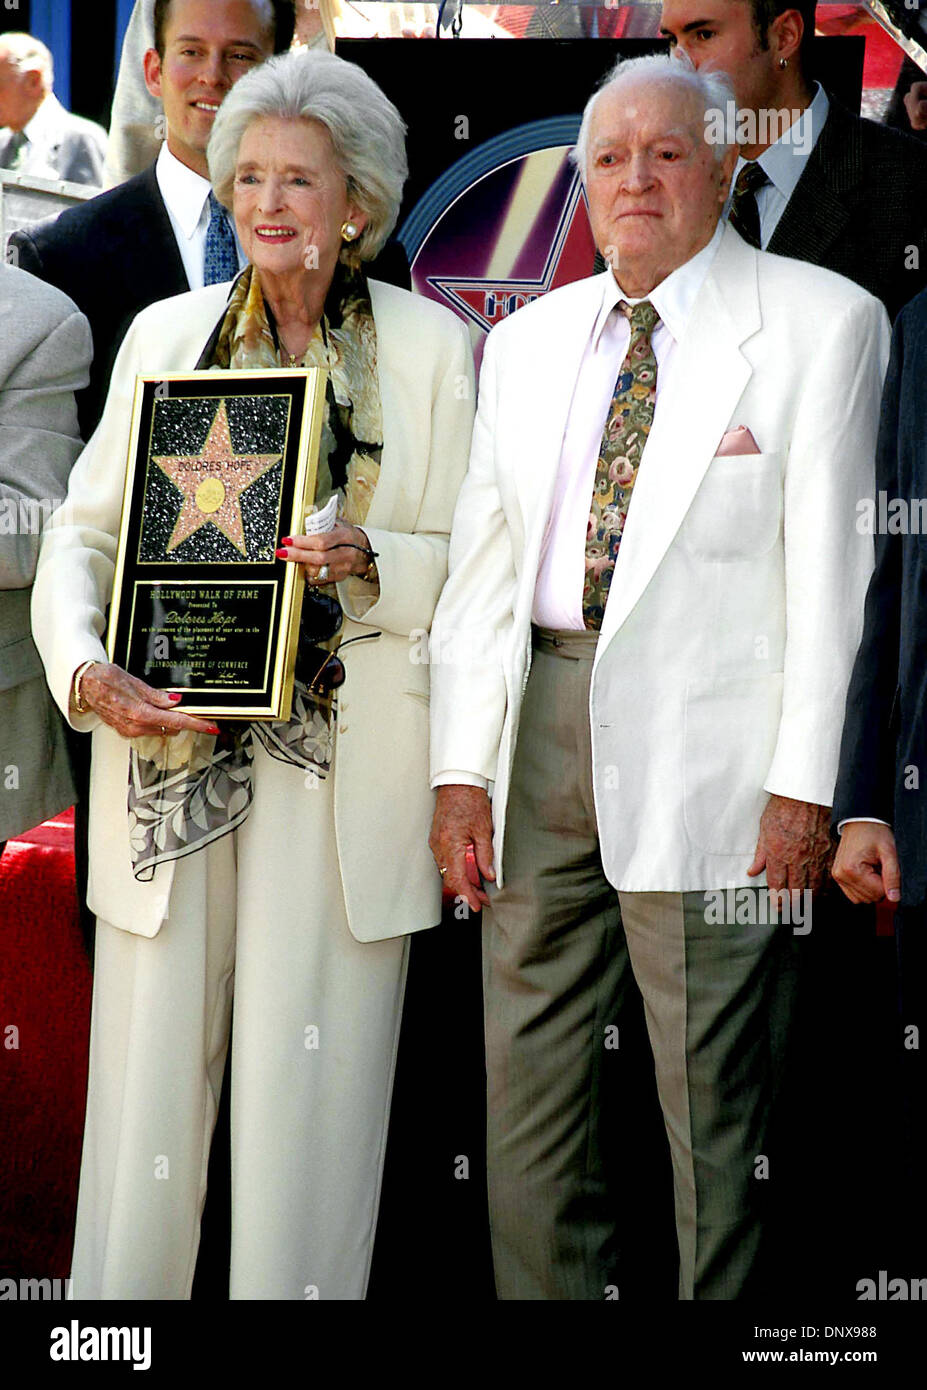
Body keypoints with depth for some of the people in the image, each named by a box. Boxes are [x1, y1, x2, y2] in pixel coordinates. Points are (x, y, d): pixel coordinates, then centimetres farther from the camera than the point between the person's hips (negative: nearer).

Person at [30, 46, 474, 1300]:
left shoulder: (430, 347, 5)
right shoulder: (166, 335, 11)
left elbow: (475, 563, 4)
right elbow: (85, 529, 8)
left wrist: (371, 567, -16)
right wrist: (82, 665, -10)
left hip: (342, 761, -2)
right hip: (169, 741, 2)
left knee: (310, 1079, -1)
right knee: (149, 1053, 1)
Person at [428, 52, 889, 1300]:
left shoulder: (823, 323, -1)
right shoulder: (524, 343, 15)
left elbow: (834, 563, -6)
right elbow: (482, 564, 12)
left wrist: (805, 782, -11)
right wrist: (462, 769, 4)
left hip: (709, 744, -5)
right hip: (541, 722, 5)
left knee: (715, 1103, 2)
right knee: (530, 1090, 9)